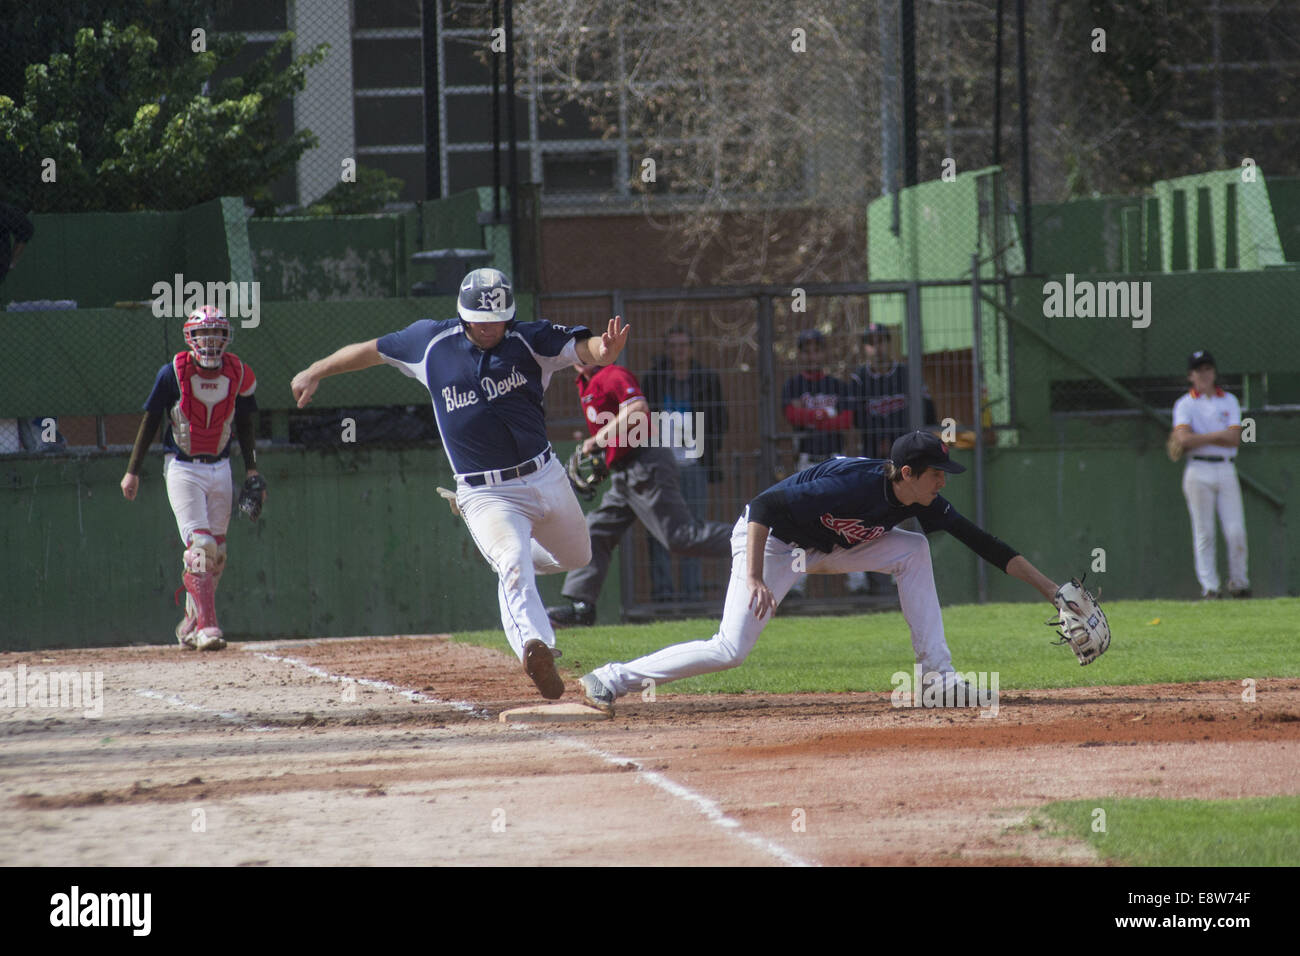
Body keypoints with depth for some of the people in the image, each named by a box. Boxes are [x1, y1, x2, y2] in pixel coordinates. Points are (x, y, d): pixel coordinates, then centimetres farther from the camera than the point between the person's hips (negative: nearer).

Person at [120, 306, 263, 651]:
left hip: (220, 469, 4)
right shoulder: (174, 372, -10)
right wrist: (132, 472, -3)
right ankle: (206, 626, -20)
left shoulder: (239, 374, 0)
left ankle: (191, 625, 20)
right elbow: (150, 421, -3)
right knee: (199, 545, -17)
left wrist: (252, 470, 6)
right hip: (183, 469, -4)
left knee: (216, 553, 7)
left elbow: (244, 427, 12)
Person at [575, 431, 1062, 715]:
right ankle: (611, 680, -9)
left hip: (824, 546, 7)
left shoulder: (923, 502, -12)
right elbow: (765, 506, -35)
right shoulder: (853, 486, -35)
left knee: (913, 550, -7)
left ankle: (936, 676, -4)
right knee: (730, 649, -19)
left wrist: (1046, 586, -9)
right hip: (770, 542, -7)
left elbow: (978, 540, -6)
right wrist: (755, 579, -39)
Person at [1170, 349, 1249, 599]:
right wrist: (1217, 436, -7)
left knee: (1236, 531, -6)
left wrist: (1196, 438, -6)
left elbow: (1234, 439, -2)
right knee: (1204, 532, -4)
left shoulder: (1229, 401, 12)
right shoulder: (1185, 404, 4)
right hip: (1199, 472, -2)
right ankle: (1209, 586, -1)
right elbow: (1184, 439, -13)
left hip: (1226, 471, 2)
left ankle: (1238, 581, 11)